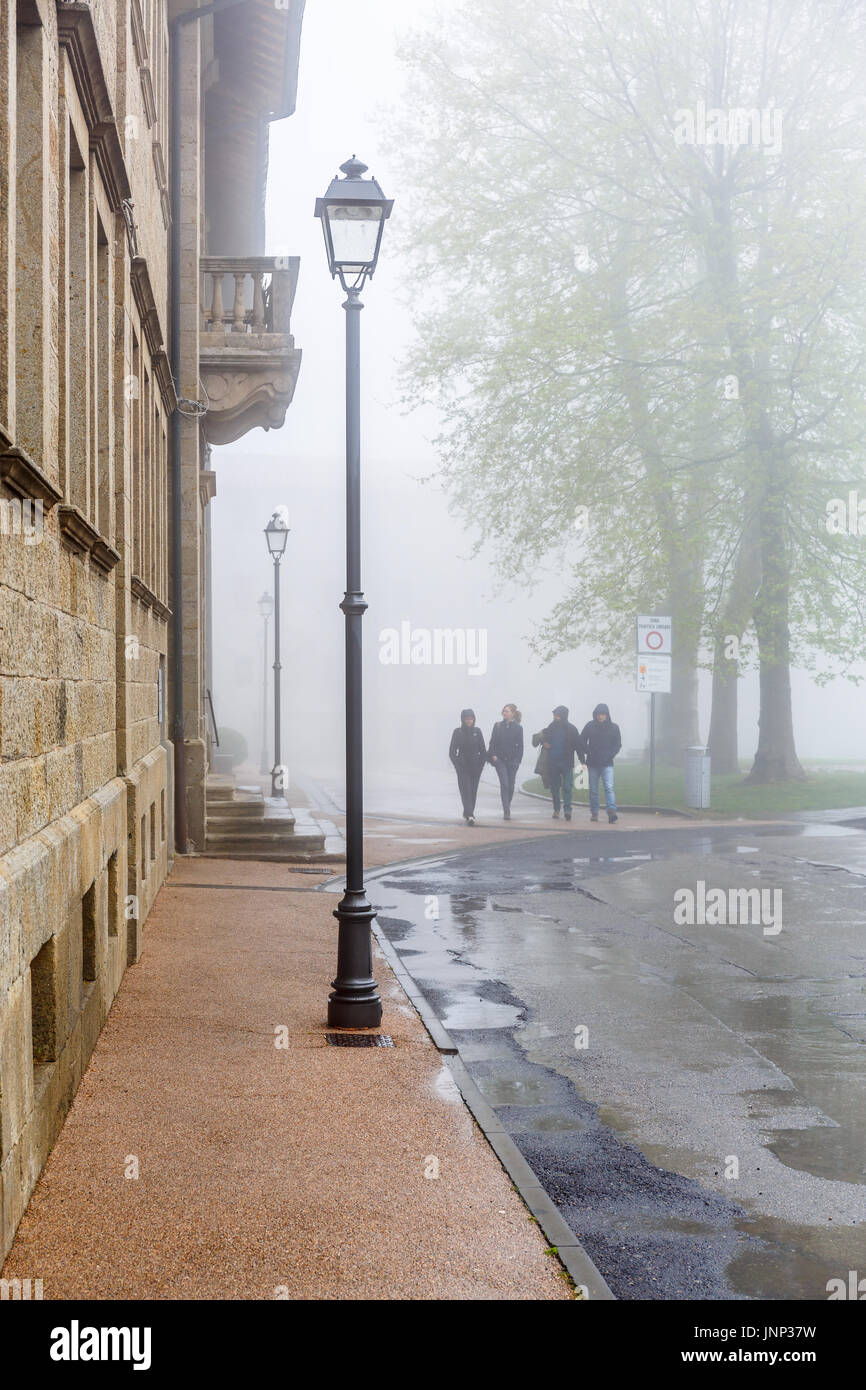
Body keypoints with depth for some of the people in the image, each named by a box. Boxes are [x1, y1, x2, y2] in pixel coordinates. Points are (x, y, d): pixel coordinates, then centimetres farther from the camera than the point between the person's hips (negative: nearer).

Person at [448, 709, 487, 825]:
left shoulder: (477, 732, 5)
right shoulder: (457, 732, 0)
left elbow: (483, 750, 8)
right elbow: (452, 752, 0)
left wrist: (481, 764, -1)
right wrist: (457, 764, -9)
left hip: (475, 767, 3)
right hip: (463, 767, -3)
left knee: (473, 791, 7)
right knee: (466, 790, -12)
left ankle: (468, 813, 22)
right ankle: (469, 815, -22)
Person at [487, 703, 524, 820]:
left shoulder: (518, 728, 2)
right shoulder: (498, 726, 6)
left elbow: (520, 745, 2)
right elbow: (493, 741, 6)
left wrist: (518, 760, -7)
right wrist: (493, 755, -6)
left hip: (512, 760, 0)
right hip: (500, 759, 0)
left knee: (511, 785, 7)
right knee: (504, 784, -11)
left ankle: (507, 807, 27)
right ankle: (506, 811, -14)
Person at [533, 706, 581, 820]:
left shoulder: (571, 729, -3)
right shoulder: (551, 728, 7)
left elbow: (578, 745, 0)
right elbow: (541, 737, 22)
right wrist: (544, 743, 1)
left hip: (566, 763, -4)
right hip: (552, 762, 4)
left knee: (567, 787, -12)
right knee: (554, 787, 8)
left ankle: (567, 809, -15)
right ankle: (556, 809, 18)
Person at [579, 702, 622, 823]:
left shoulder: (614, 728, 2)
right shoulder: (590, 726, 2)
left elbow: (618, 744, 7)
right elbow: (582, 742, 7)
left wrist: (610, 755, -6)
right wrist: (587, 753, -5)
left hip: (607, 764, -1)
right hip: (593, 763, 1)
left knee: (609, 787, -15)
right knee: (593, 790, 7)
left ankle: (612, 812, -23)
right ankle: (594, 813, 16)